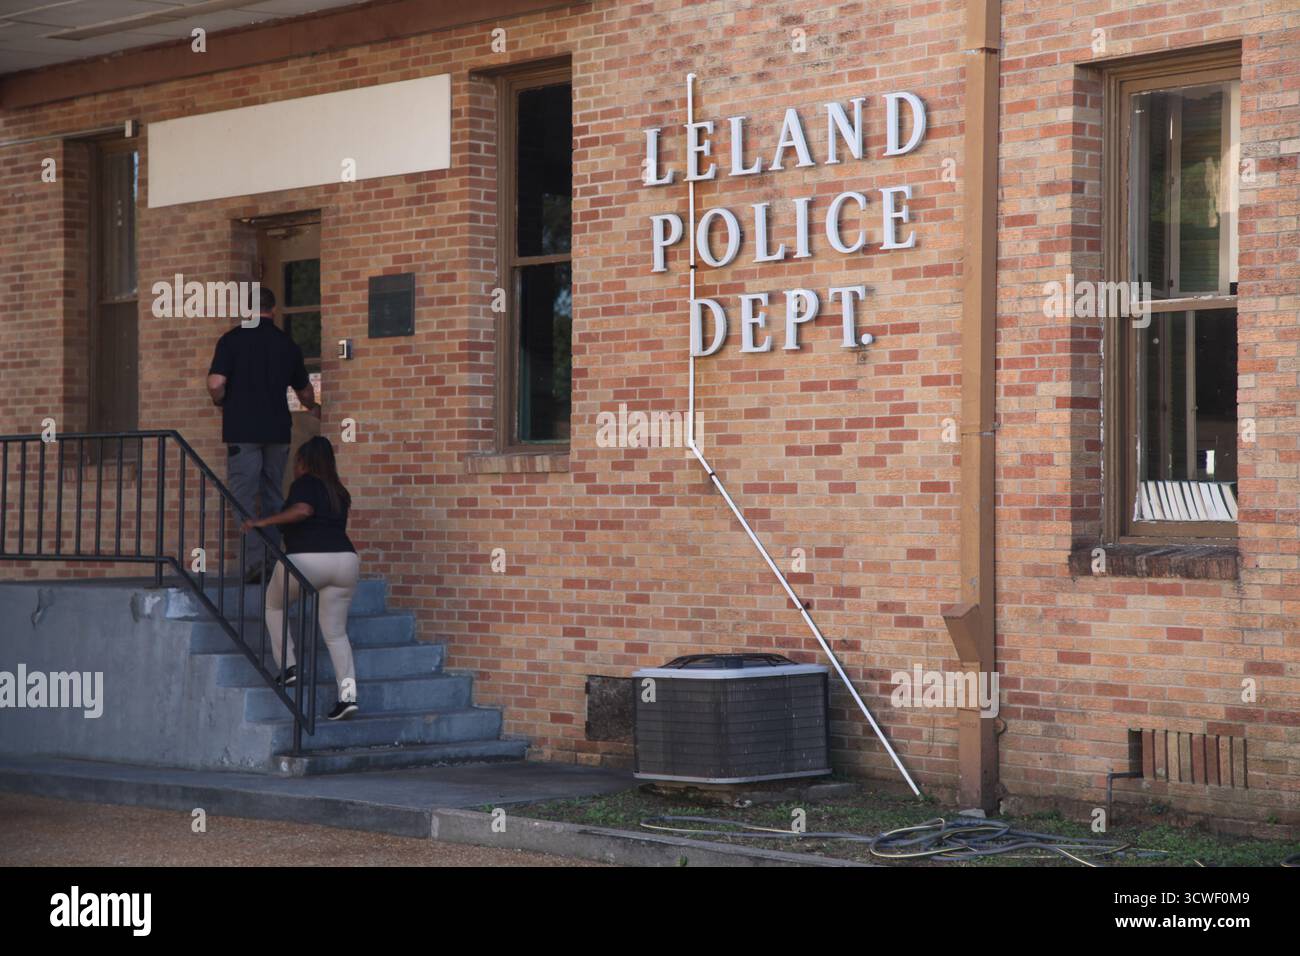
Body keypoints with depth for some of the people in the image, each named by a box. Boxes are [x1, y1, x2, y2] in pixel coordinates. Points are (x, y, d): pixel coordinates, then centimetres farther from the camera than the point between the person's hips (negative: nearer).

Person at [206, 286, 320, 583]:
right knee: (273, 496, 12)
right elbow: (304, 391, 22)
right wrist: (314, 409, 44)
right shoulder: (287, 344, 9)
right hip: (278, 430, 4)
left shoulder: (232, 340, -3)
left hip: (242, 429, -4)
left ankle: (254, 561, -17)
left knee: (244, 496, -4)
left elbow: (216, 384, -14)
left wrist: (221, 402, 9)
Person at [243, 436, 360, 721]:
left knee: (273, 604, 23)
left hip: (306, 559, -5)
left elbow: (303, 510, -16)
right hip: (345, 557, 5)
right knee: (336, 632, 10)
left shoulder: (304, 483, 4)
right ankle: (348, 694, -5)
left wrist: (263, 522, -11)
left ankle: (288, 666, 12)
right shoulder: (339, 492, 23)